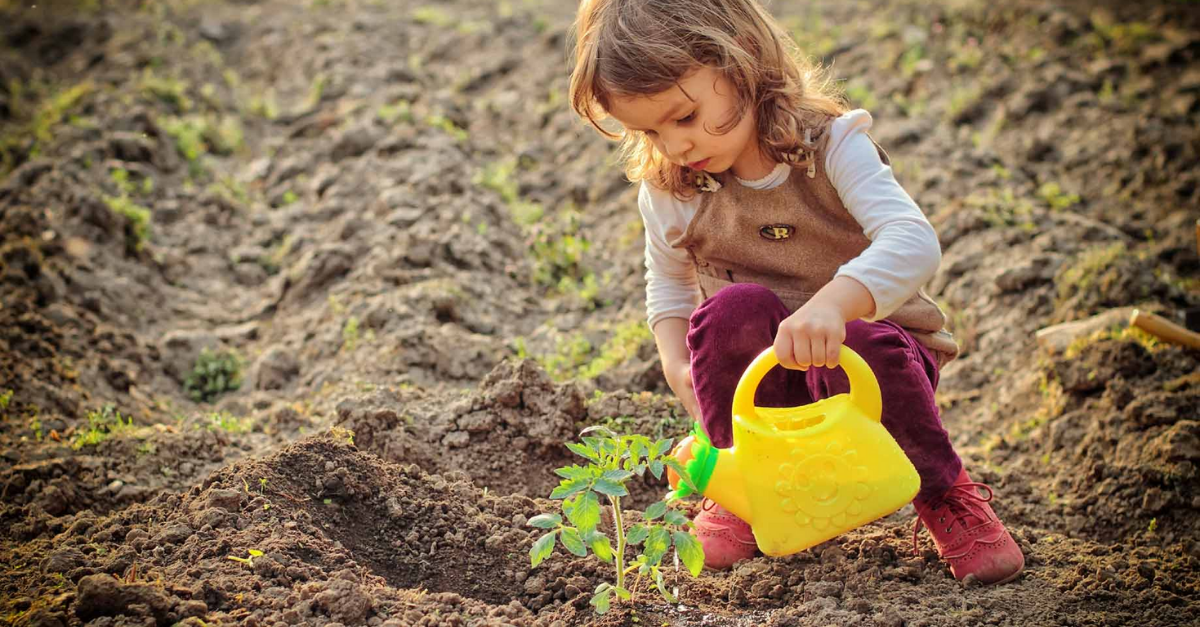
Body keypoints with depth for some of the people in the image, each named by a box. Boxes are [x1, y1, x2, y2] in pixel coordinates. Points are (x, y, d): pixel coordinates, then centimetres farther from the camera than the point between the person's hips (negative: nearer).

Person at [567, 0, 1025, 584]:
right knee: (732, 310, -31)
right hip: (760, 388, 2)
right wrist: (677, 364, -7)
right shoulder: (668, 192, -5)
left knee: (860, 343, -37)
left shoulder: (829, 146, -16)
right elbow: (668, 285, 14)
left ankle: (944, 494, -9)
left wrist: (832, 302, -52)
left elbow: (914, 241, -32)